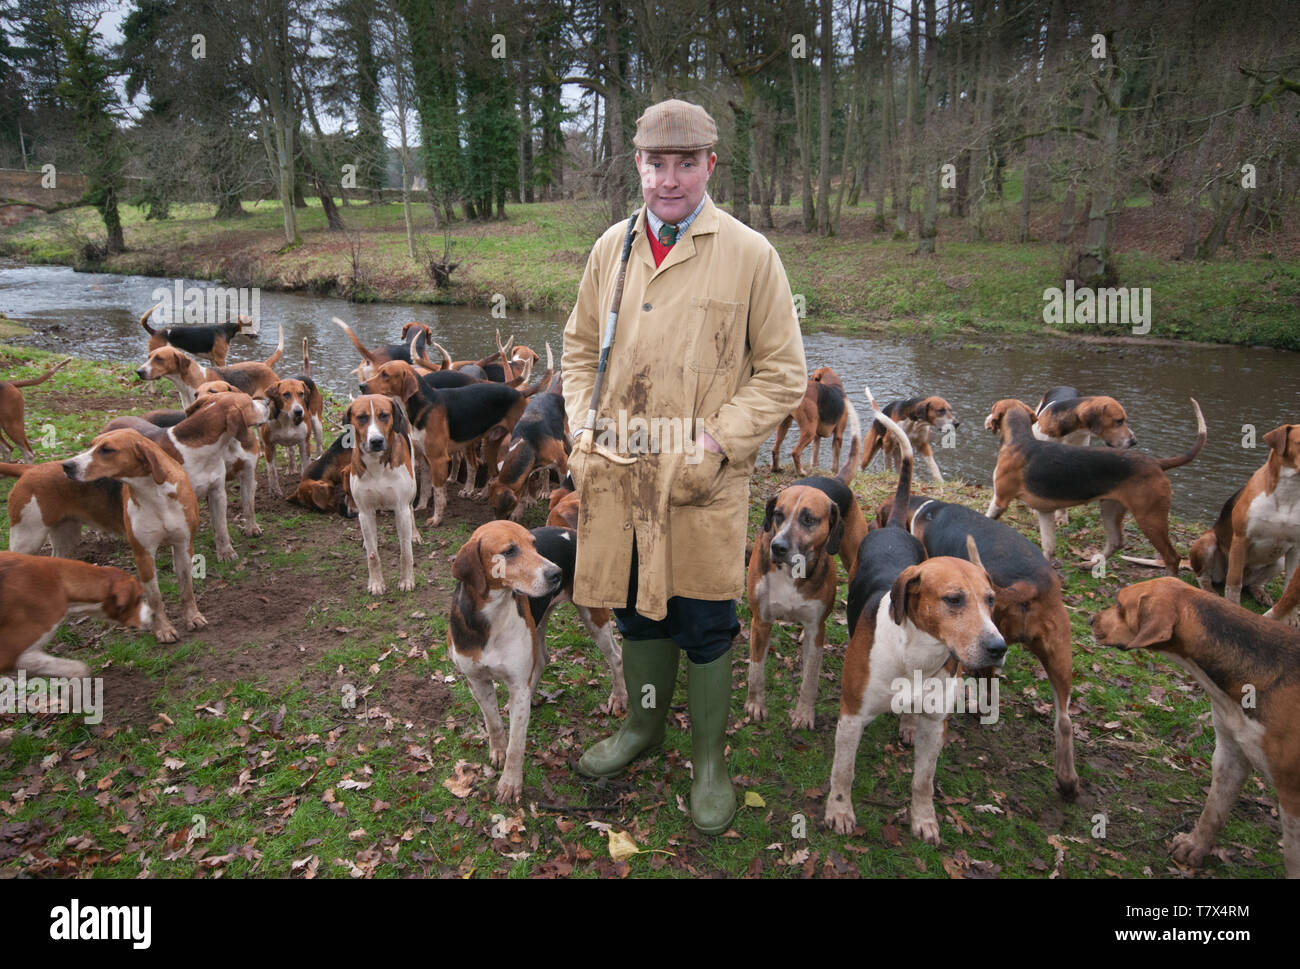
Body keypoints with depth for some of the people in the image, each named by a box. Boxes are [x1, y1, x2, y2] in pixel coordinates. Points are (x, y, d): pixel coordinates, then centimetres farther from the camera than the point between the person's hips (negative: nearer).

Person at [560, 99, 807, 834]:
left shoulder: (750, 254, -4)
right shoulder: (611, 247, 8)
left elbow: (783, 372, -4)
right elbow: (581, 347, 17)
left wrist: (718, 445, -14)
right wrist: (582, 429, 4)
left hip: (703, 479, -4)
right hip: (617, 472, 4)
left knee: (704, 624, 6)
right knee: (634, 606, 18)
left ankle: (710, 761, 28)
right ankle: (645, 726, 42)